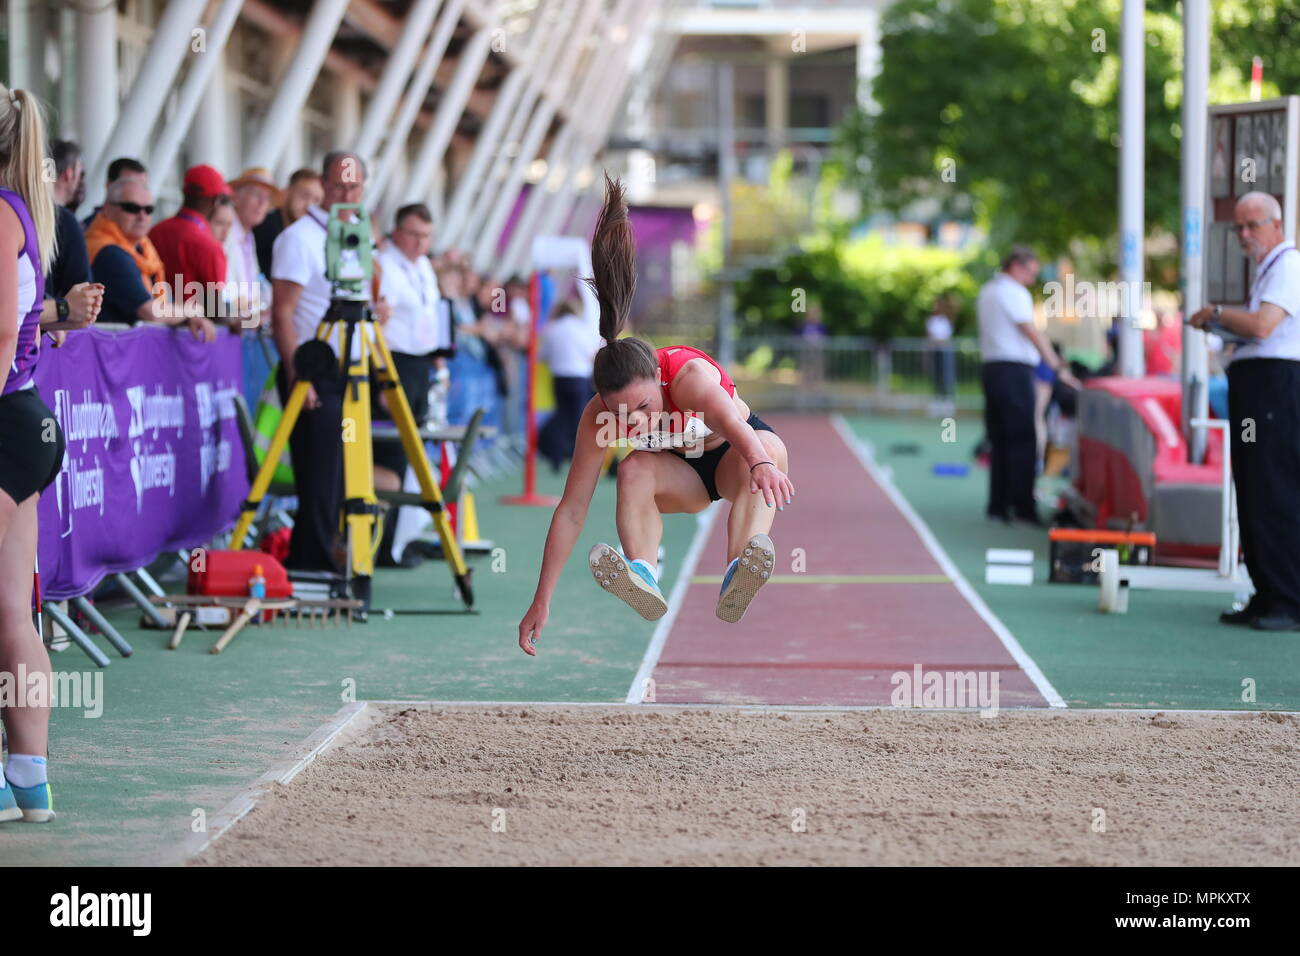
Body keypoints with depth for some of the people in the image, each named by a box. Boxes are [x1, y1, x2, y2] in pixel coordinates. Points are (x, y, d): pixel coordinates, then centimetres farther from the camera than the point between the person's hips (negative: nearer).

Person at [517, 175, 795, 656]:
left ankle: (738, 574, -59)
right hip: (681, 473, 3)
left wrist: (761, 463, -80)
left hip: (733, 453, -3)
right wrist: (542, 601, -28)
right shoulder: (598, 416, -26)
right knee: (635, 469, -30)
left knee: (770, 449, -38)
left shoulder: (689, 374, -36)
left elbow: (731, 420, -57)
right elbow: (570, 510, -24)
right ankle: (643, 574, -50)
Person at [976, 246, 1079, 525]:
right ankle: (1022, 505, -10)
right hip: (1014, 369, -9)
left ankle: (998, 506, 9)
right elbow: (1033, 334, -15)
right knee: (1023, 439, -7)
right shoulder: (1014, 293, -10)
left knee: (999, 439, 10)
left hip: (991, 367, 9)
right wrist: (1059, 368, -16)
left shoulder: (987, 291, 18)